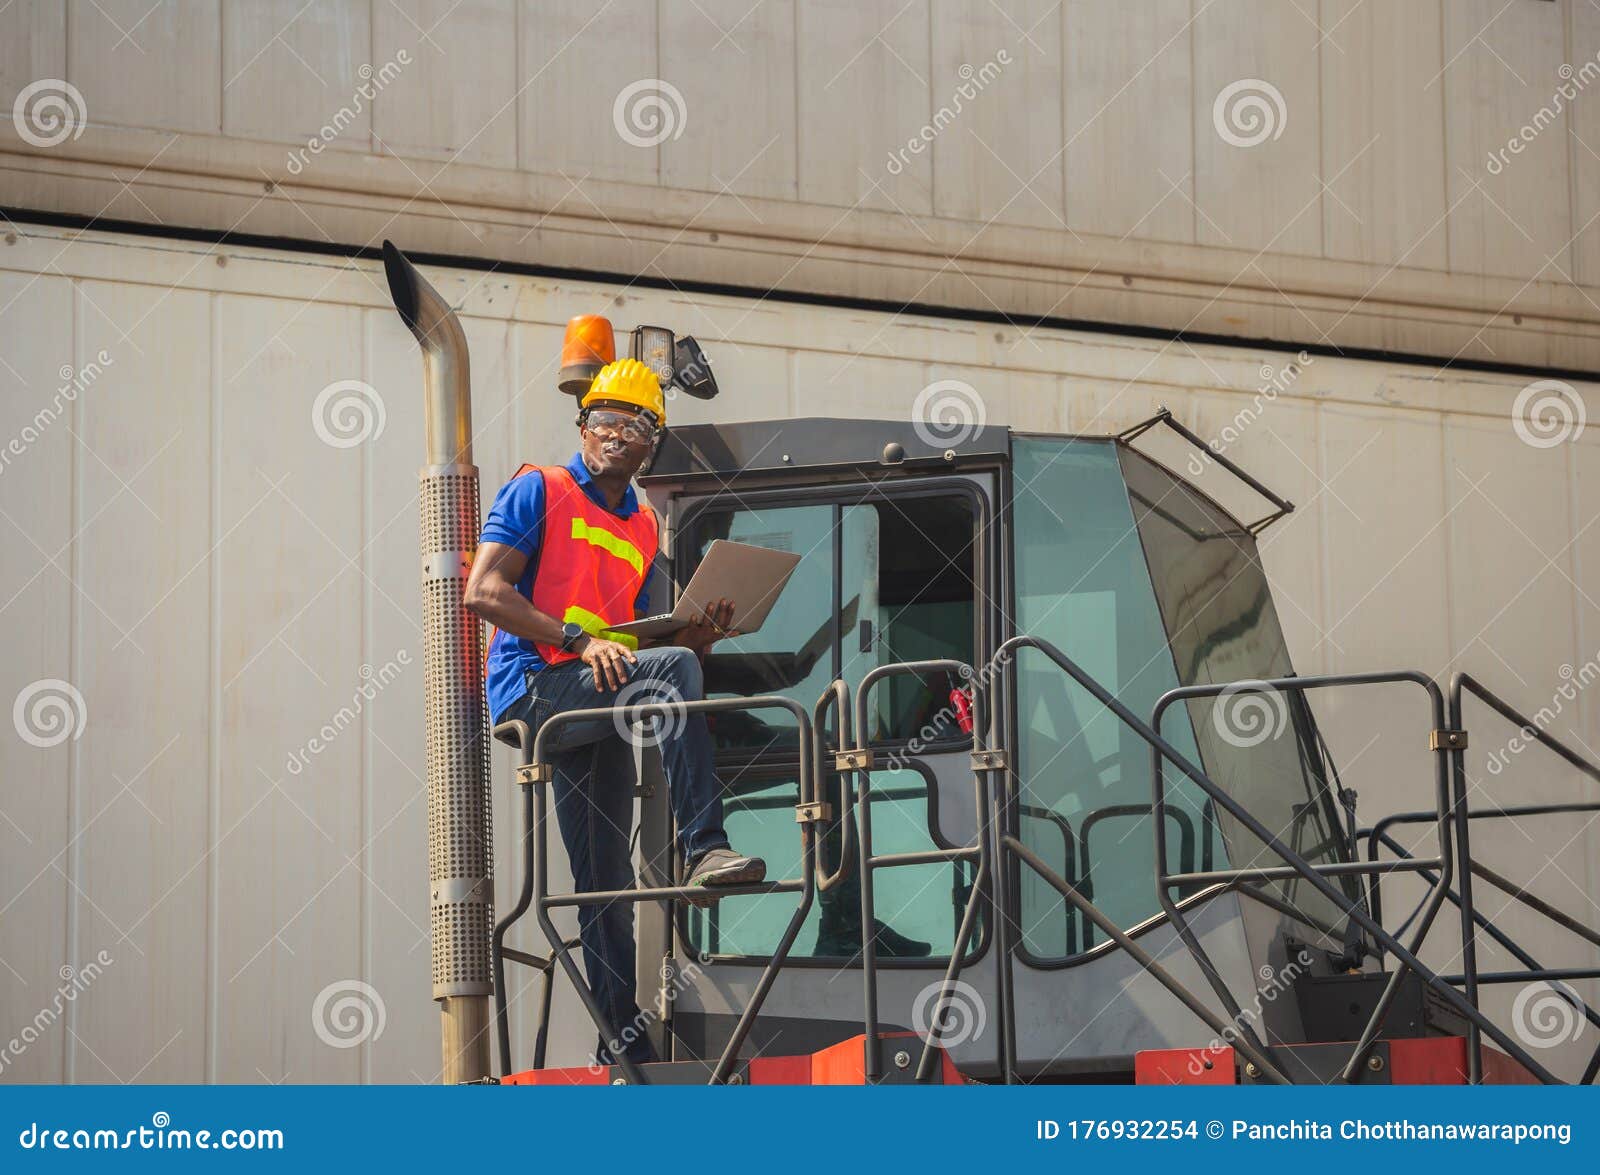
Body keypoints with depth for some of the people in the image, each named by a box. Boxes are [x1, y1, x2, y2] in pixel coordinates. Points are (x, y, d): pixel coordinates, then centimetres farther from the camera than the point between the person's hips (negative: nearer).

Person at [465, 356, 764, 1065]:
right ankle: (703, 849, -38)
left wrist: (697, 636, 3)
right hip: (531, 687, -6)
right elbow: (483, 592, -8)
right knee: (669, 669, -31)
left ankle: (626, 1049, 6)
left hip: (595, 702, 6)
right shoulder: (540, 491, 3)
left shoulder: (643, 527, 22)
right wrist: (578, 640, -17)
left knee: (606, 883, 4)